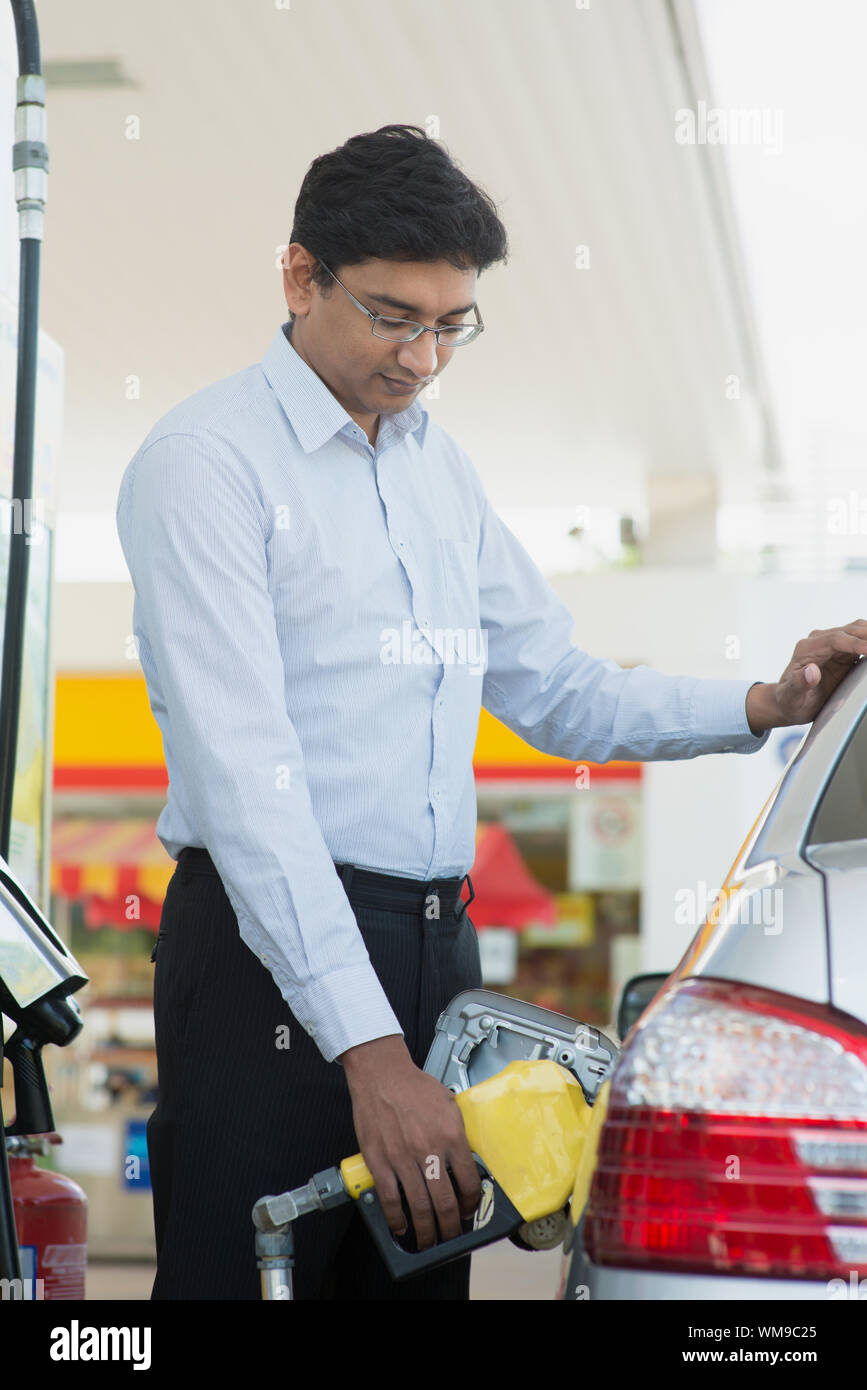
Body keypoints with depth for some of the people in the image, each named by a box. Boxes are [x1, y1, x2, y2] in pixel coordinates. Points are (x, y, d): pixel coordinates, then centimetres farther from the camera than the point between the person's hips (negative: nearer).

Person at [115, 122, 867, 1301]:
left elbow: (559, 692, 23)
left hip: (437, 943, 7)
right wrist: (367, 1046, -23)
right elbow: (242, 772, -17)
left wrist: (762, 708, 6)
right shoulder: (209, 461, -8)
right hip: (273, 951, -7)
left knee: (422, 1276, 10)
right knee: (254, 1275, -7)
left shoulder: (439, 469, 17)